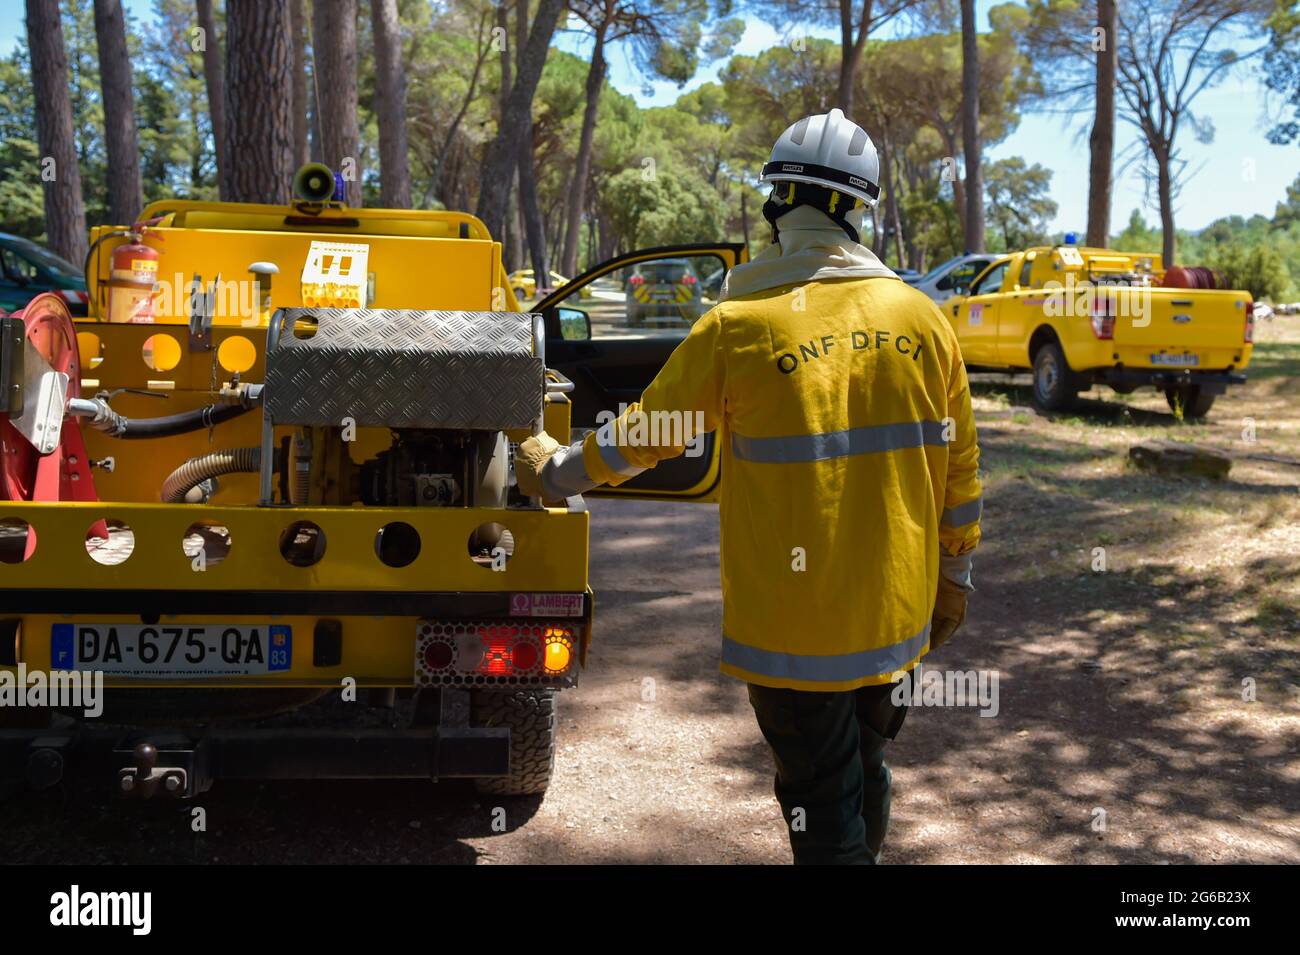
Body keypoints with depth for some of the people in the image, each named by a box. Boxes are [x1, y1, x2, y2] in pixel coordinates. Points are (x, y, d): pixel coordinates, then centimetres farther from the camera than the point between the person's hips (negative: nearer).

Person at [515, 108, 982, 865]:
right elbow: (959, 466, 4)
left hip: (793, 624, -4)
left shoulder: (739, 328, -12)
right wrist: (954, 577, 17)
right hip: (896, 614, 5)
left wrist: (554, 471, 15)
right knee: (865, 773, 25)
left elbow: (642, 436, -3)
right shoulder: (922, 320, -2)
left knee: (822, 804, 11)